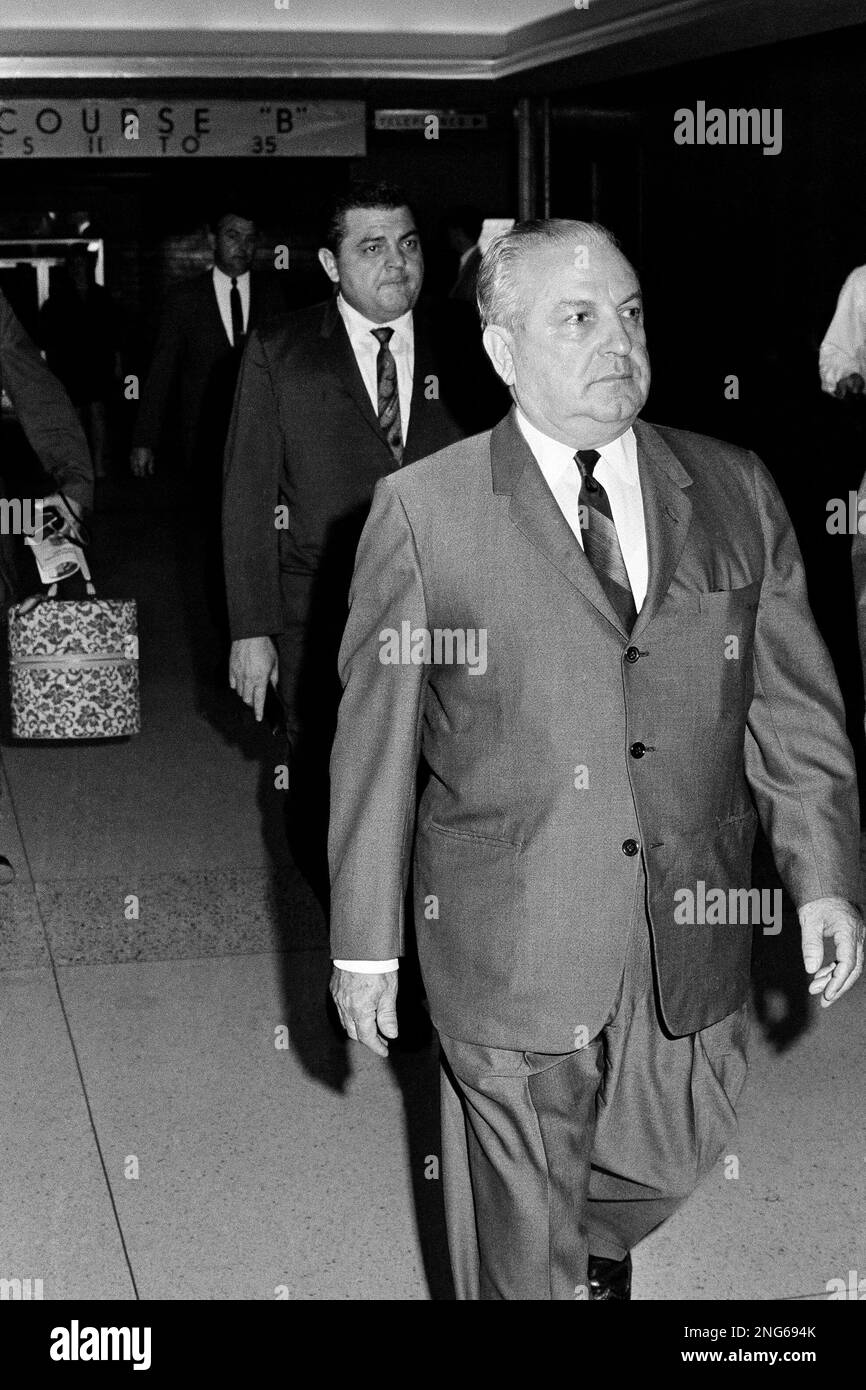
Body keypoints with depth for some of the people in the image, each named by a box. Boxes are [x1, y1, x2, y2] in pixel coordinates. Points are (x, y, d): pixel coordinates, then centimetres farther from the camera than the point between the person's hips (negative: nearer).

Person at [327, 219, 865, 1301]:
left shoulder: (736, 493, 3)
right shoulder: (422, 510, -7)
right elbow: (374, 740, -4)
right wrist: (364, 942, -3)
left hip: (691, 934, 4)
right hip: (509, 942, -3)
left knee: (671, 1155, 22)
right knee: (521, 1235, 7)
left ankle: (596, 1236, 55)